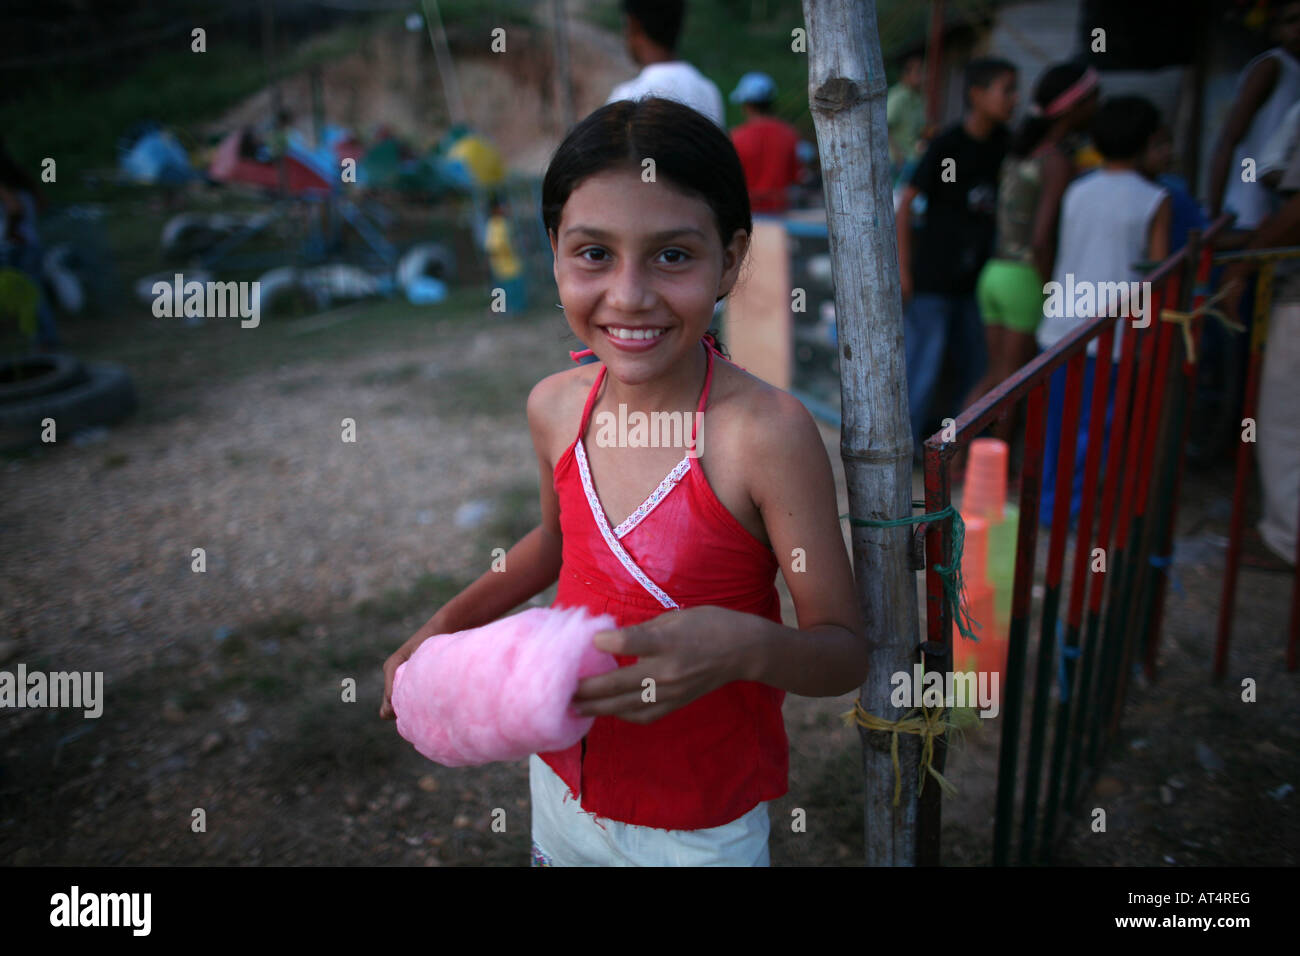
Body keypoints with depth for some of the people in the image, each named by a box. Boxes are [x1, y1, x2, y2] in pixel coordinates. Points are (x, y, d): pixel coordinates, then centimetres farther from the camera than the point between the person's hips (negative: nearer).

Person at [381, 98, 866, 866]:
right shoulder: (556, 406, -10)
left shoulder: (767, 432, -27)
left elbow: (845, 651, -19)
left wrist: (748, 646, -38)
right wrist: (442, 627, 6)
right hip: (563, 782, 5)